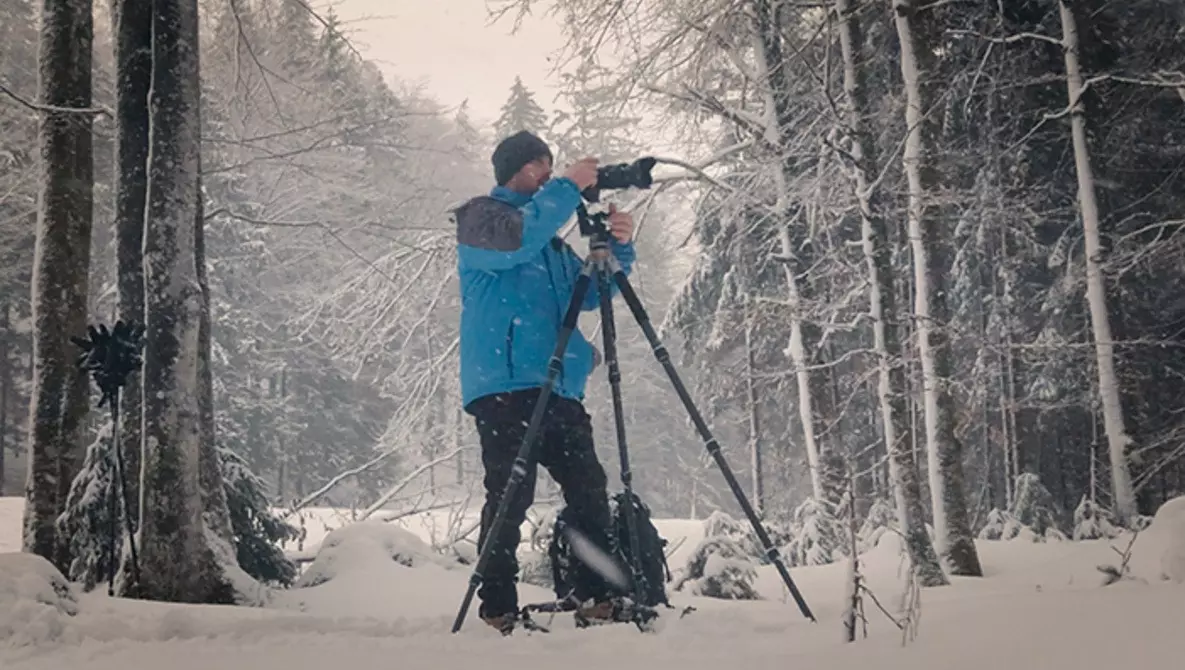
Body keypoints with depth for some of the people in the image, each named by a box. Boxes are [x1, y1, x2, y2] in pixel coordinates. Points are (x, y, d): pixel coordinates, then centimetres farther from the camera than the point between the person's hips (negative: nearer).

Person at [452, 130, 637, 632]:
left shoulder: (550, 237, 25)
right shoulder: (481, 217, 4)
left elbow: (592, 293, 21)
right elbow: (514, 238, -19)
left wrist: (619, 246, 5)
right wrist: (569, 187, -14)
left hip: (560, 385, 7)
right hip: (505, 384, -7)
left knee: (589, 490, 3)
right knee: (511, 496, -12)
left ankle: (600, 597, 9)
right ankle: (497, 610, -6)